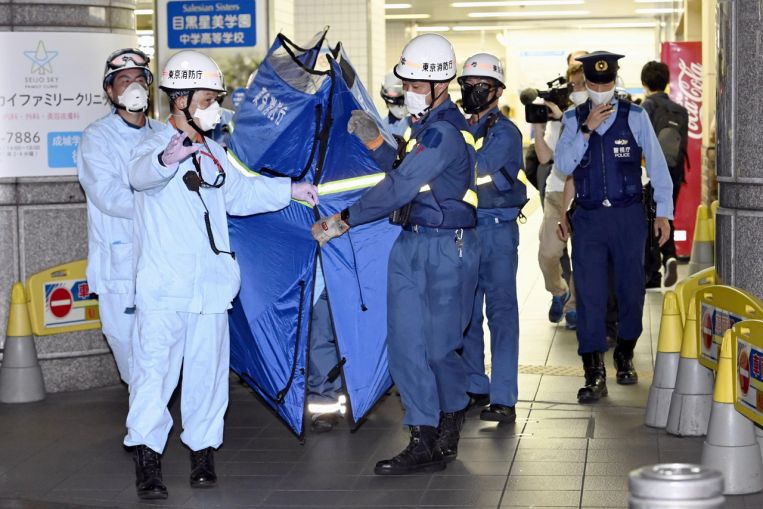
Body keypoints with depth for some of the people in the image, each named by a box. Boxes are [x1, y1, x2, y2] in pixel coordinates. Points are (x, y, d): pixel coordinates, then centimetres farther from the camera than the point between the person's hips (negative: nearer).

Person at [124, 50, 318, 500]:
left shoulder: (213, 152, 17)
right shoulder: (155, 146, -8)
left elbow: (241, 193, 32)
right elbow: (141, 173, -33)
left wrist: (290, 190, 28)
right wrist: (167, 159, -56)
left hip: (210, 282, 7)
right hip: (165, 281, -6)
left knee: (208, 368, 8)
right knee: (156, 366, -9)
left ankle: (204, 450, 19)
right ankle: (147, 459, -4)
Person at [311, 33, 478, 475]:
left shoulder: (445, 131, -17)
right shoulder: (427, 124, 15)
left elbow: (400, 187, -21)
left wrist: (344, 220, -18)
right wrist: (374, 142, 10)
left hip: (447, 247, -9)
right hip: (412, 244, 9)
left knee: (440, 347, 0)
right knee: (406, 344, 5)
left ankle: (453, 420, 19)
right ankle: (425, 444, 14)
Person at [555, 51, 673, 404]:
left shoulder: (635, 117, 0)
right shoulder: (573, 120, 4)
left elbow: (656, 165, 2)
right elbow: (563, 166, -7)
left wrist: (663, 212, -1)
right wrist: (587, 129, -16)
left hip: (629, 216, 0)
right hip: (588, 219, 1)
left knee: (631, 290, 8)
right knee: (589, 294, -4)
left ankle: (625, 356, 31)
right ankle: (594, 375, -1)